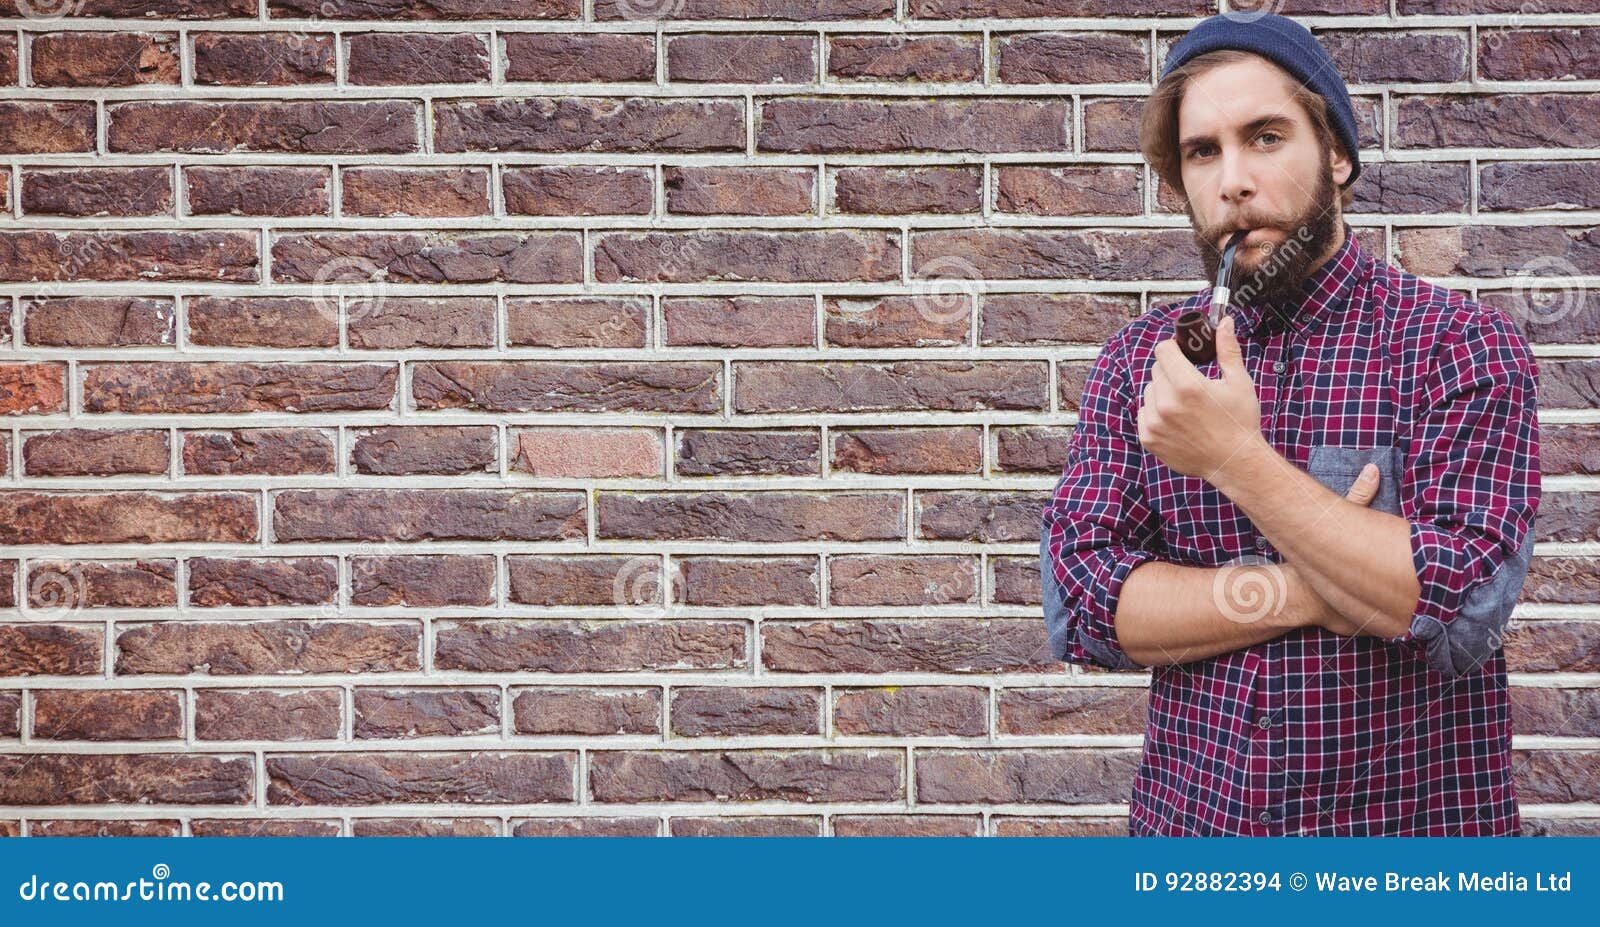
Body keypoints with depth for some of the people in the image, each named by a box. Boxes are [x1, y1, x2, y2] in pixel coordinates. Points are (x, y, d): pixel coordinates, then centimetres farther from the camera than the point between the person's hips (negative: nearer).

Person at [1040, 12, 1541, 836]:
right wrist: (1306, 593, -19)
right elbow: (1078, 605, -8)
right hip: (1188, 816, 3)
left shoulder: (1463, 343, -10)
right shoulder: (1136, 361, 0)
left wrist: (1237, 458, -24)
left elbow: (1461, 614, -21)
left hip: (1416, 818, -2)